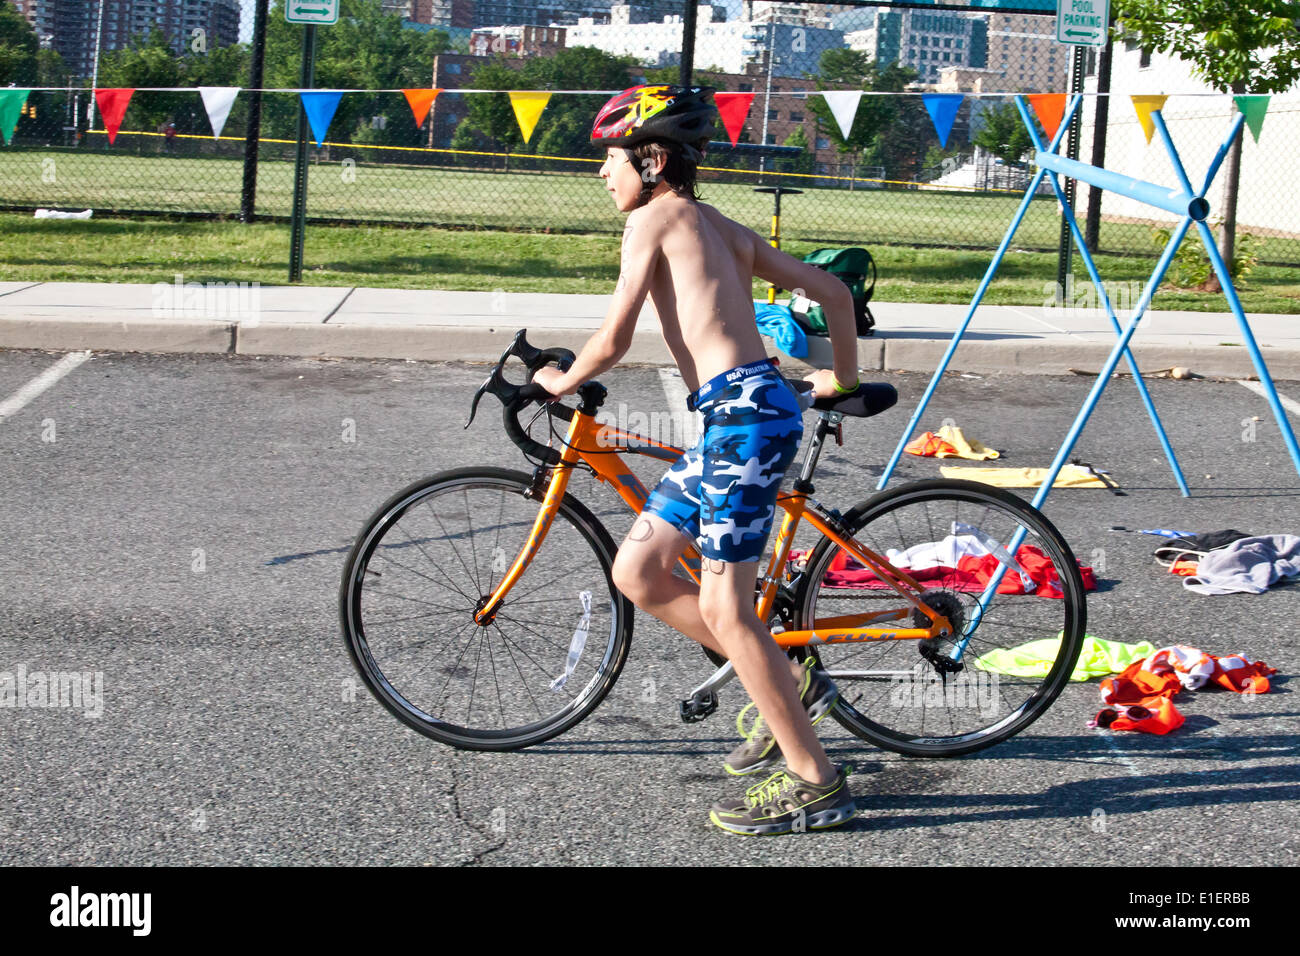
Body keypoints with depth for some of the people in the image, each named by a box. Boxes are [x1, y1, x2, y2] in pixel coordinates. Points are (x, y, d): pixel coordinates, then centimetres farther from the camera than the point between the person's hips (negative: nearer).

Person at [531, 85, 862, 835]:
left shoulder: (655, 218, -2)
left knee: (723, 607, -4)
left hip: (743, 414, -9)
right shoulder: (727, 229, 21)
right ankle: (788, 683, 19)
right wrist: (844, 381, 34)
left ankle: (815, 782, 3)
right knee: (637, 572, 12)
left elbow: (614, 340, -6)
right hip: (743, 414, 9)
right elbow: (833, 291, 21)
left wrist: (561, 381, 13)